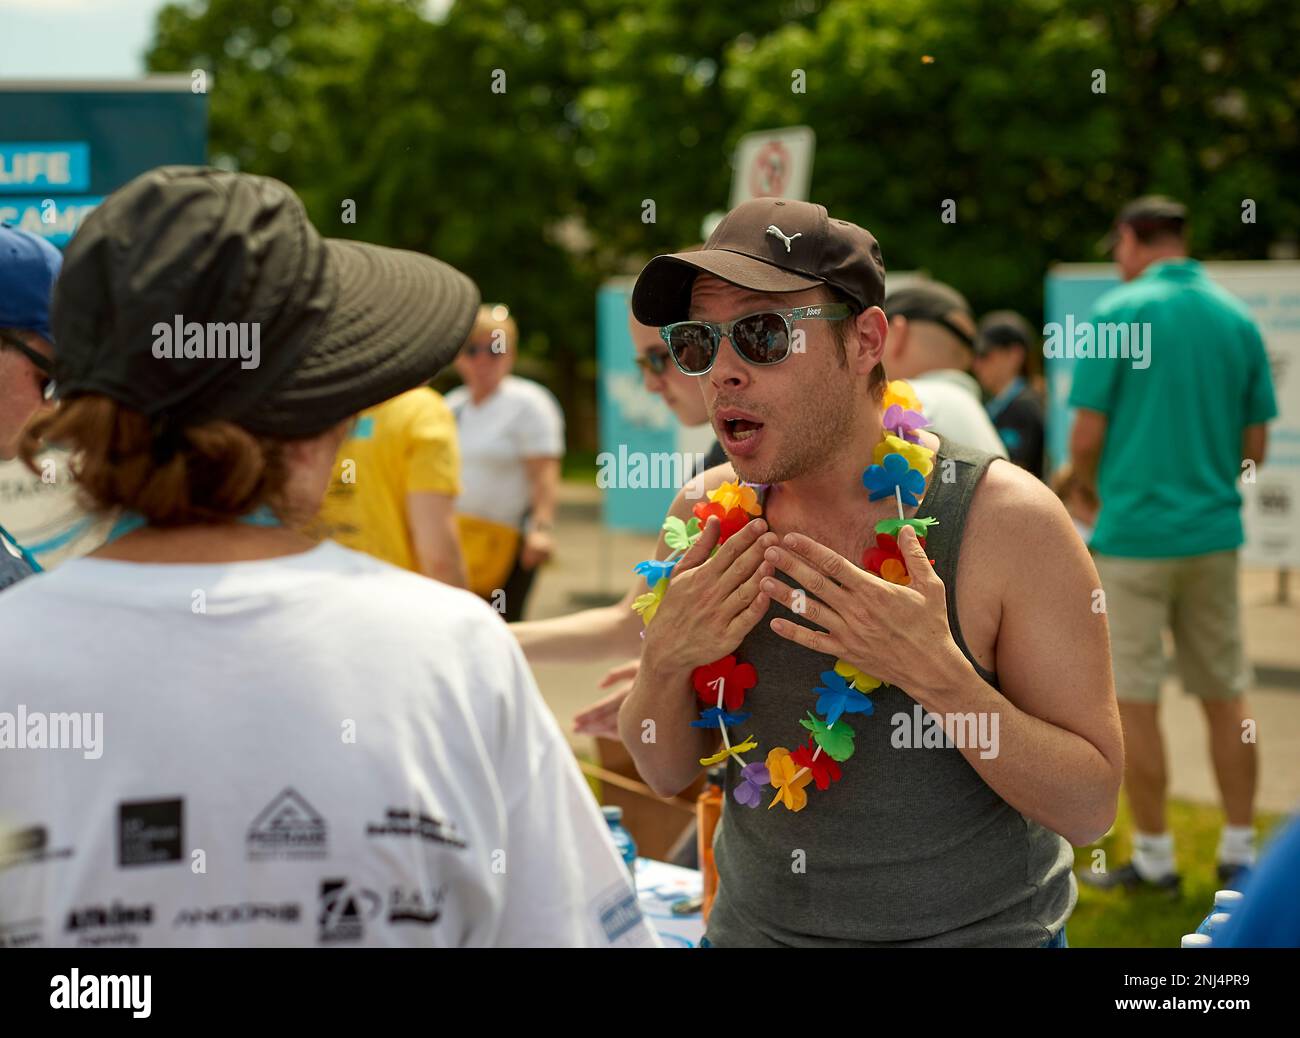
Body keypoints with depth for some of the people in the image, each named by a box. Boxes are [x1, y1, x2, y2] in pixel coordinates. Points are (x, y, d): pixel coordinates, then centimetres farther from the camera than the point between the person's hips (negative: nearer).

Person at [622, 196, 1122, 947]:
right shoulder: (708, 513, -8)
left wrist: (937, 674, -31)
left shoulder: (1010, 522, -20)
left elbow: (1091, 808, -18)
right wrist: (665, 661, -19)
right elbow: (669, 773, 0)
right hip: (754, 925, 4)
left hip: (978, 929, -3)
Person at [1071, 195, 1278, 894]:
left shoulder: (1117, 313, -9)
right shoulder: (1238, 320, 5)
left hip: (1133, 534, -5)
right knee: (1225, 697, 13)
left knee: (1134, 702, 4)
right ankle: (1239, 850, 18)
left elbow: (1086, 438, -10)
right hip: (1215, 532, 5)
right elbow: (1255, 449, 7)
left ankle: (1154, 856, 10)